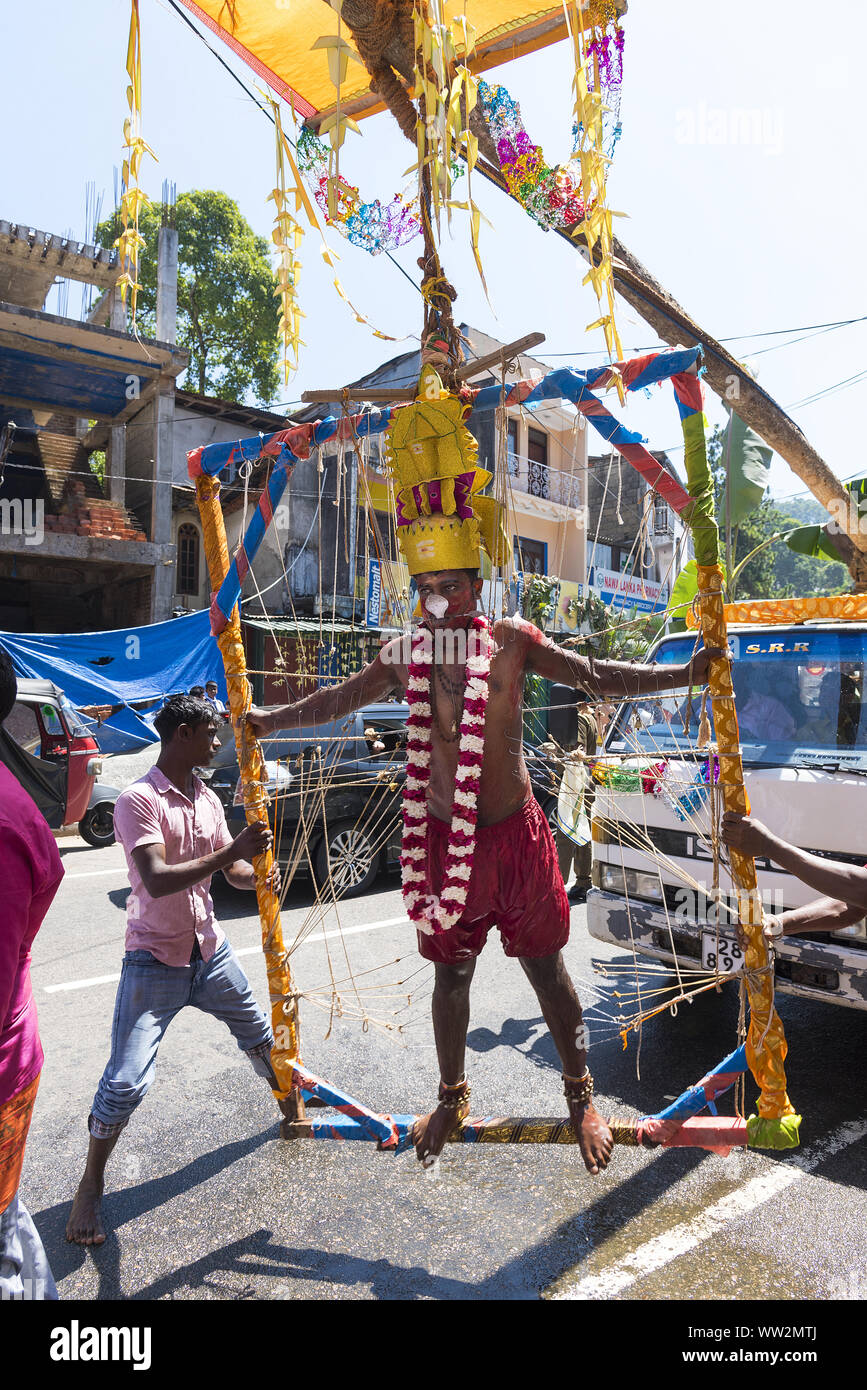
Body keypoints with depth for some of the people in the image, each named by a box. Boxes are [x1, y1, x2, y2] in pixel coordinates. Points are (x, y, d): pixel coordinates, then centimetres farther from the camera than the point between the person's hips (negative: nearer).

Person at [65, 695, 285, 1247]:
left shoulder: (207, 799, 2)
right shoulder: (138, 801, -19)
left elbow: (233, 870, 9)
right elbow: (157, 879, -30)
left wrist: (259, 876, -13)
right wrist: (232, 852, -34)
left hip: (211, 952, 6)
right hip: (155, 963, -6)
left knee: (261, 1036, 18)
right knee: (127, 1081, -6)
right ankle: (91, 1186, 19)